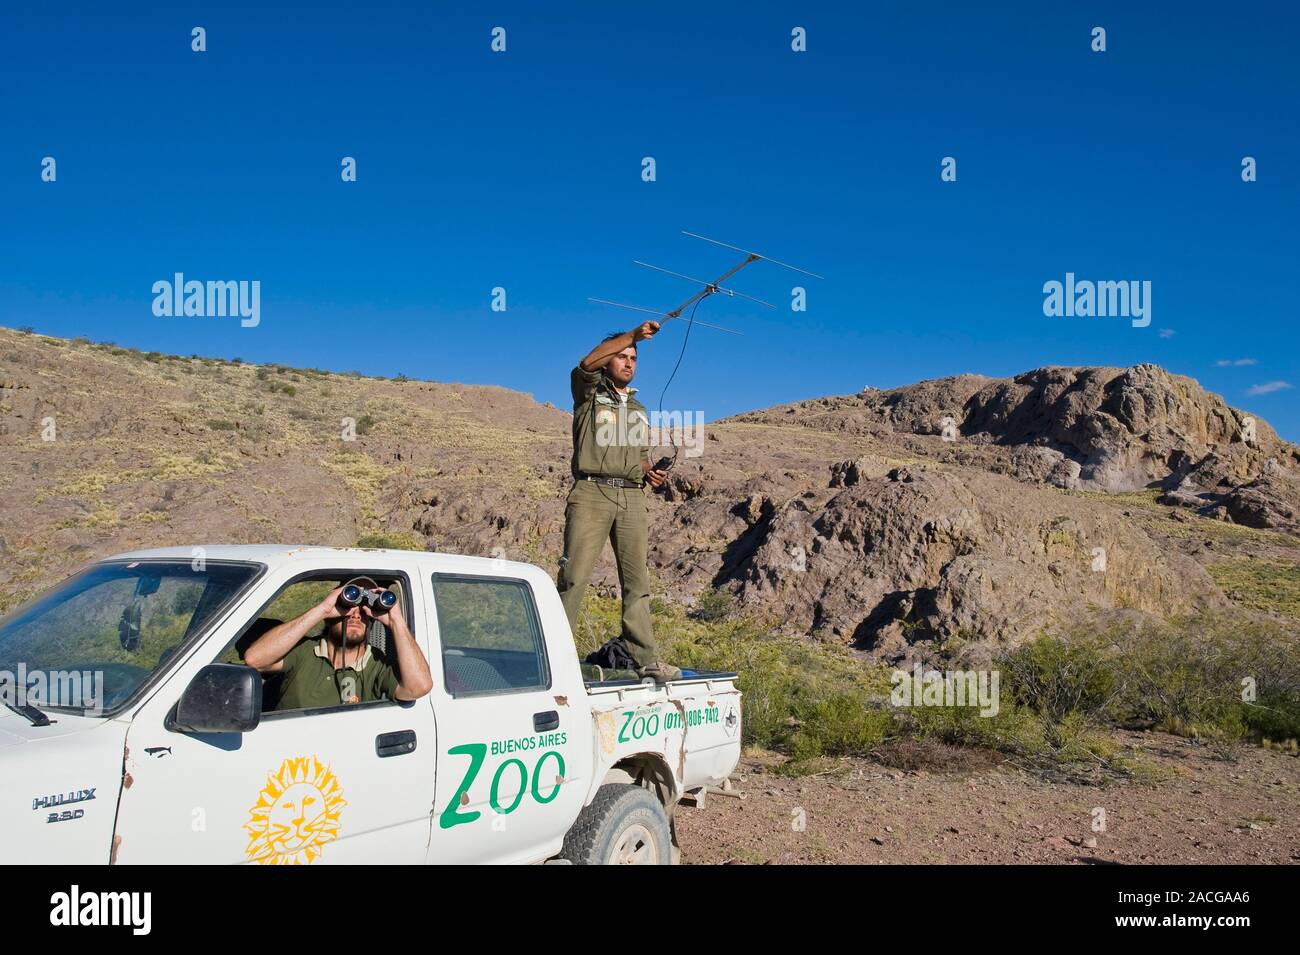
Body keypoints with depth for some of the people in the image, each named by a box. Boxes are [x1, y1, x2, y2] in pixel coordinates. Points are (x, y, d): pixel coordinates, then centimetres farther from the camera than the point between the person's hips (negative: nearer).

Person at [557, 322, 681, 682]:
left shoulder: (638, 409, 27)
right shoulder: (589, 393, 9)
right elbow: (587, 363, -13)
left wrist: (649, 473, 9)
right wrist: (634, 334, -21)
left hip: (631, 497, 5)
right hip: (591, 493, -5)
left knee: (637, 579, 1)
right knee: (574, 574, -12)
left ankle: (645, 658, 3)